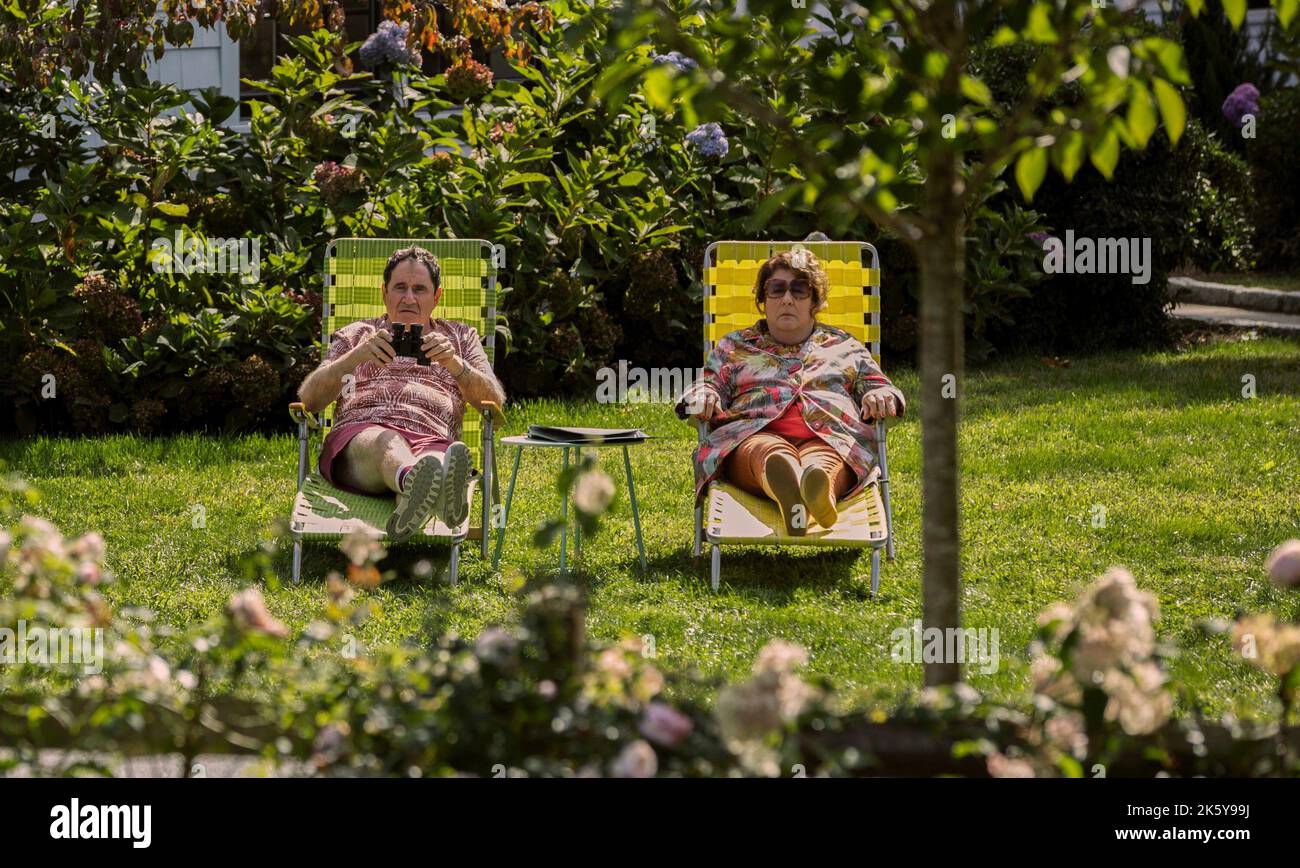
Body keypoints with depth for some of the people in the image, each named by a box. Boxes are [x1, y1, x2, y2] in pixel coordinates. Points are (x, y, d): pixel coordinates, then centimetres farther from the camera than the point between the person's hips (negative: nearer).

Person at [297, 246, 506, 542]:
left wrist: (454, 363, -8)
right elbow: (309, 398, 12)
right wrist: (355, 357, -8)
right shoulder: (355, 334, 30)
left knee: (437, 454, -40)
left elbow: (494, 402, 13)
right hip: (356, 437, -1)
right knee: (385, 441, -41)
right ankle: (413, 479, -78)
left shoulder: (461, 337, 32)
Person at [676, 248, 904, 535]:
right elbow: (708, 384, 23)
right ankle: (783, 483, -79)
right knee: (768, 452, -43)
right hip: (754, 433, 0)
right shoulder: (734, 346, 33)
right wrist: (701, 397, -4)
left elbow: (880, 388, 27)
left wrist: (880, 396, 0)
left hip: (830, 438, 0)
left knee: (823, 460, -42)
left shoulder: (845, 347, 33)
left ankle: (819, 487, -79)